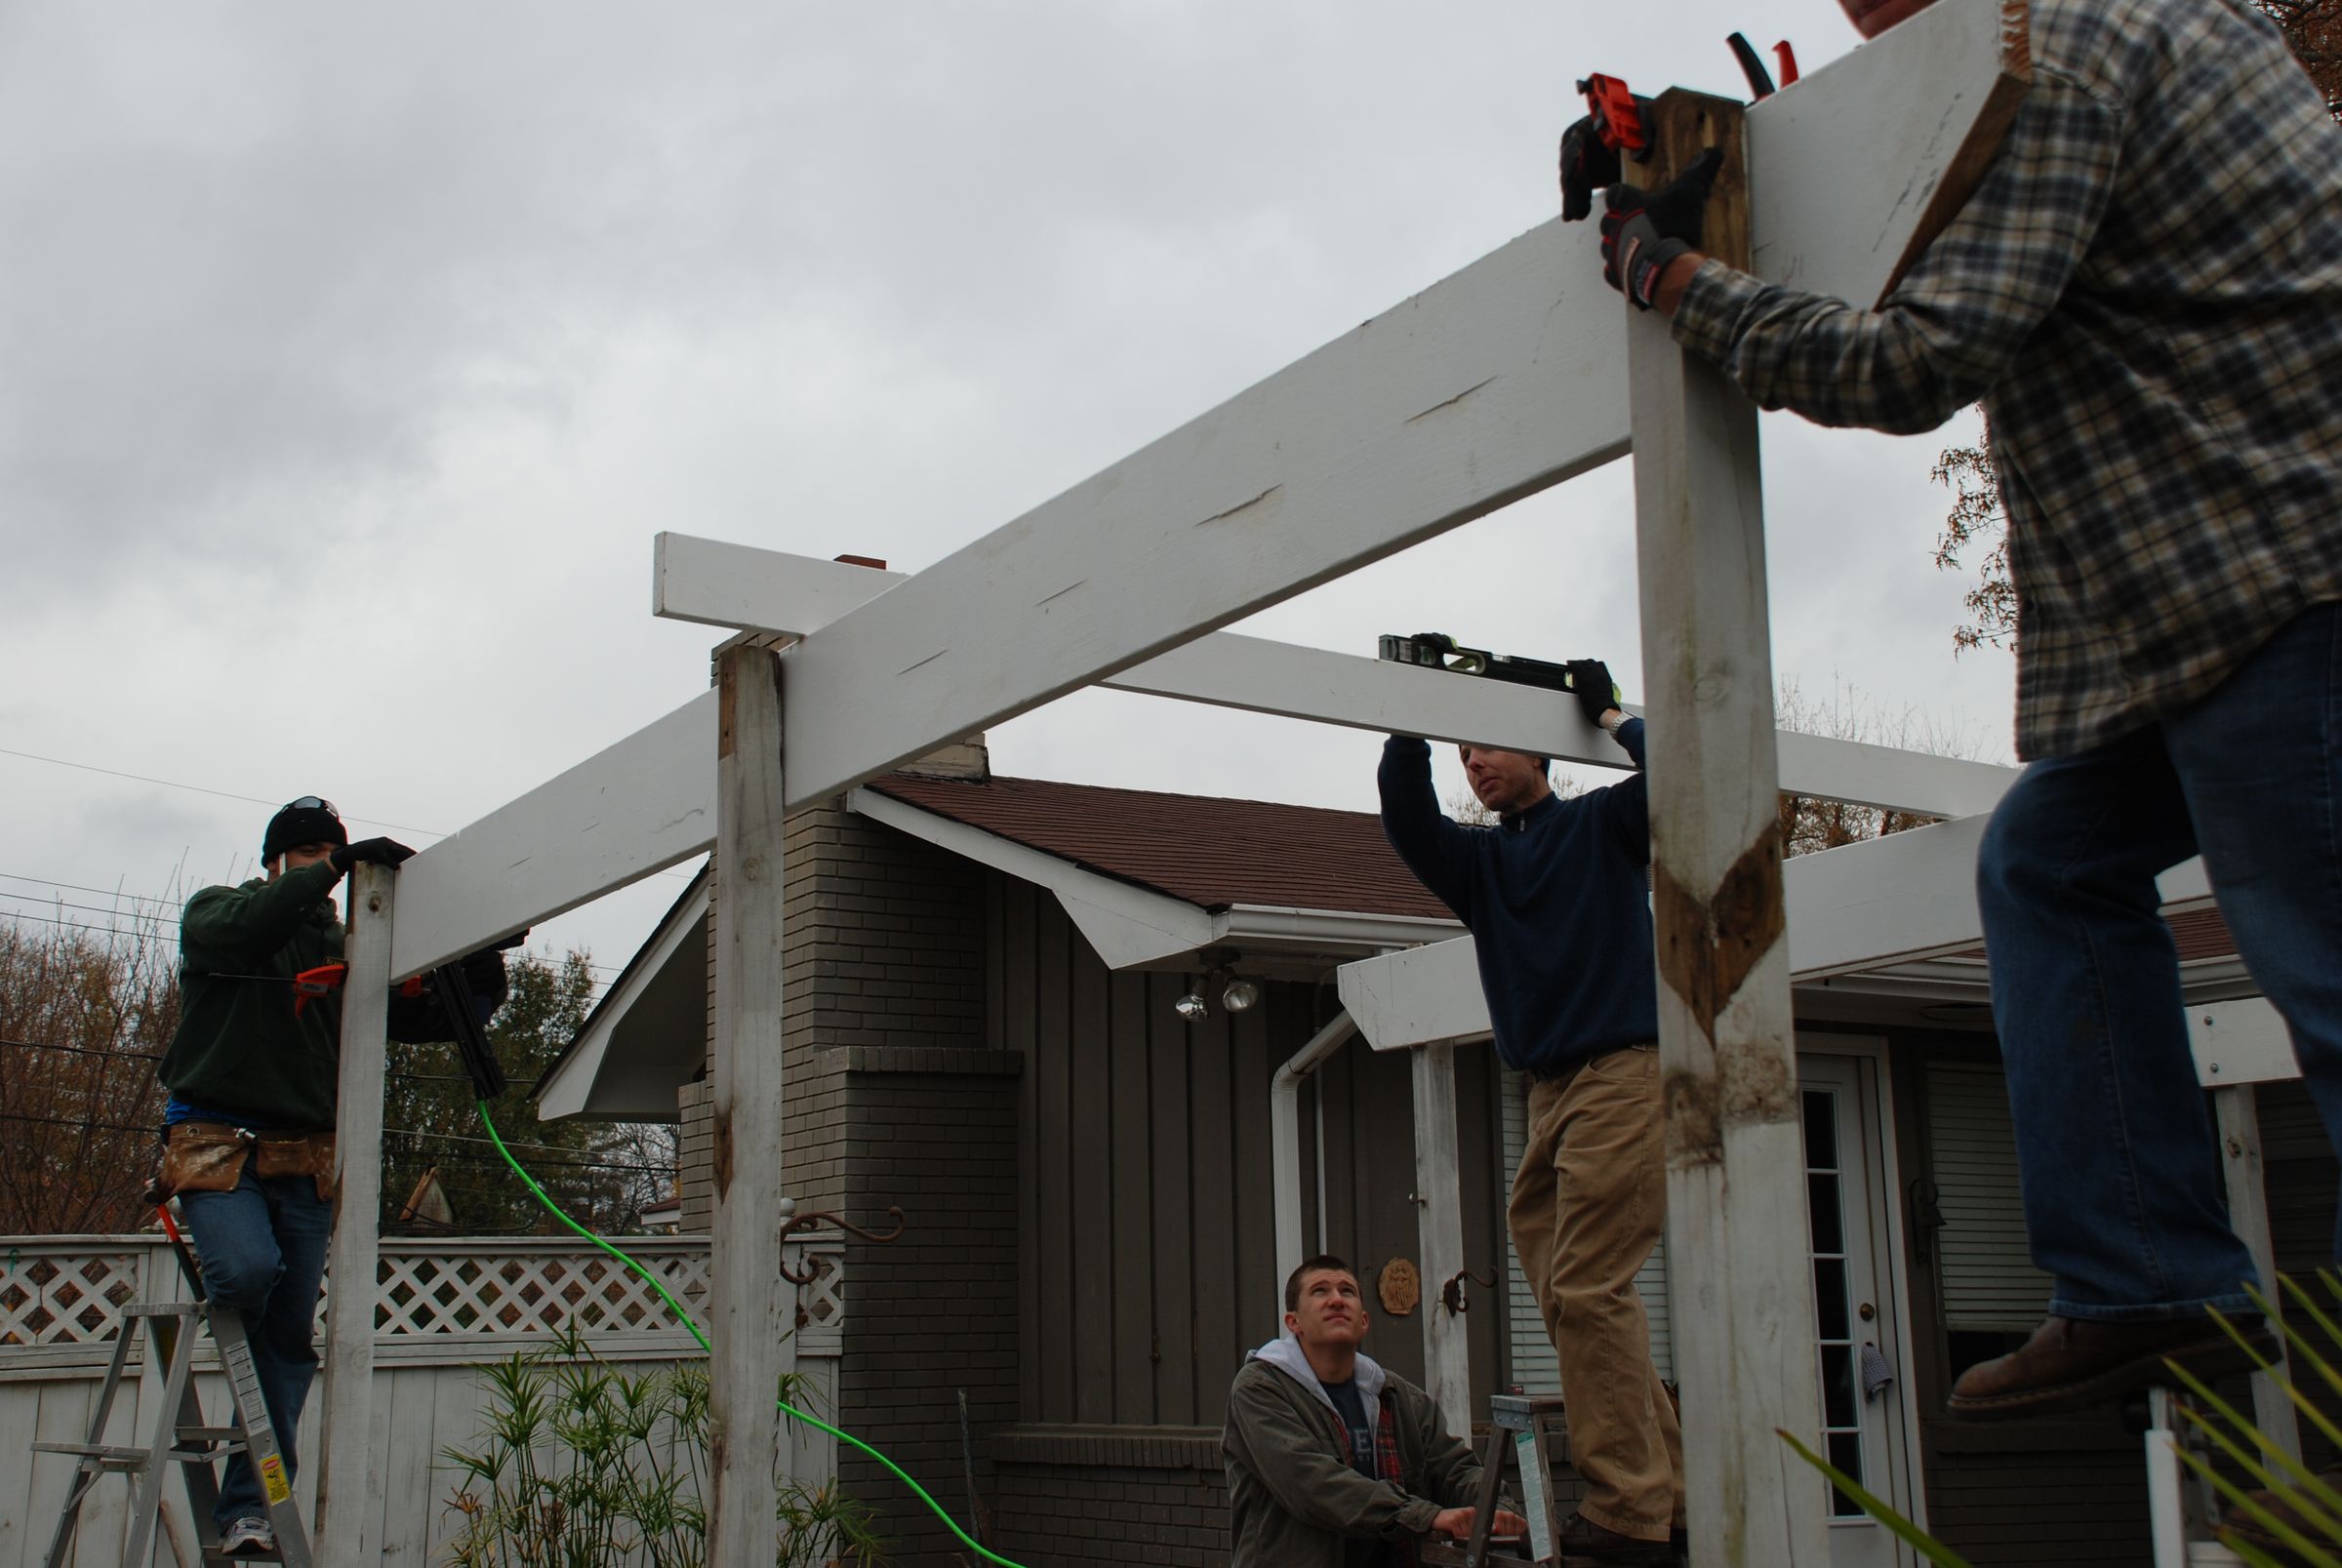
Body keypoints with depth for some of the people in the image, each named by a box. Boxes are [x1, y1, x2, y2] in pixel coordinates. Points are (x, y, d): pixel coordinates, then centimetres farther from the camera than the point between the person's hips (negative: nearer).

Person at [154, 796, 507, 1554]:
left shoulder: (346, 948, 17)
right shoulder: (213, 911, 9)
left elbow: (420, 1015, 11)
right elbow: (242, 928, -16)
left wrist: (479, 985, -8)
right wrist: (336, 868, -24)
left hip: (307, 1163, 4)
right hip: (216, 1143, -4)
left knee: (292, 1336, -1)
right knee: (248, 1269, -27)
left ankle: (248, 1506, 2)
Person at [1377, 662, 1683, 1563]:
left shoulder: (1602, 824, 8)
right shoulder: (1477, 860, 20)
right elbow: (1407, 820, 4)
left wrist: (1609, 717, 1)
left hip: (1624, 1074, -6)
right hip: (1547, 1094, 7)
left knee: (1586, 1292, -15)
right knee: (1566, 1299, 1)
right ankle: (1668, 1492, 6)